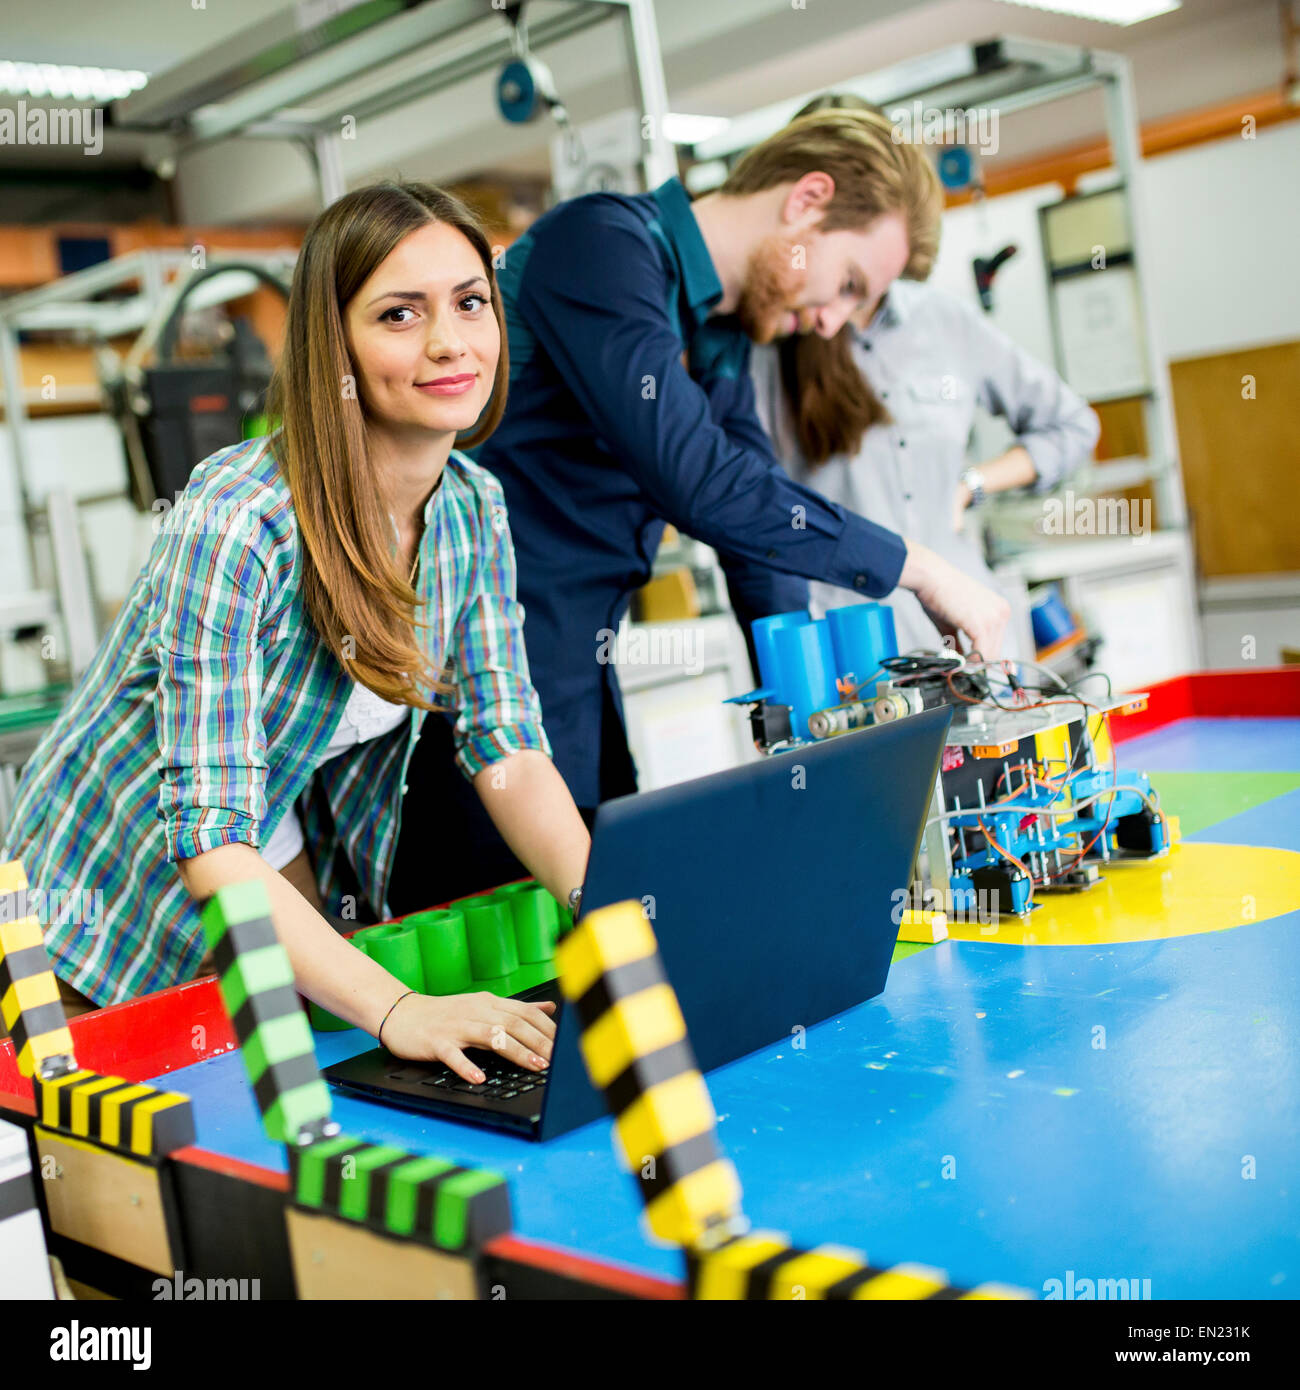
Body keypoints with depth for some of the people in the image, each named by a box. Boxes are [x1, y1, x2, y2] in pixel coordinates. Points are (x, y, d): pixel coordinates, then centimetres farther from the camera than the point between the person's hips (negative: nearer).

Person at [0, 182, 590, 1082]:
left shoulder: (476, 510, -9)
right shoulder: (237, 520, -31)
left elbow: (509, 745, -7)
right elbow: (209, 839, -33)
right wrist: (397, 1009, -44)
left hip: (297, 892, 6)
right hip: (119, 907, -5)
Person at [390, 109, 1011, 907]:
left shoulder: (720, 332, 12)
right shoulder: (605, 248, -16)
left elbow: (758, 500, 14)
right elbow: (697, 480, -26)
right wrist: (915, 567, -18)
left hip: (577, 667, 9)